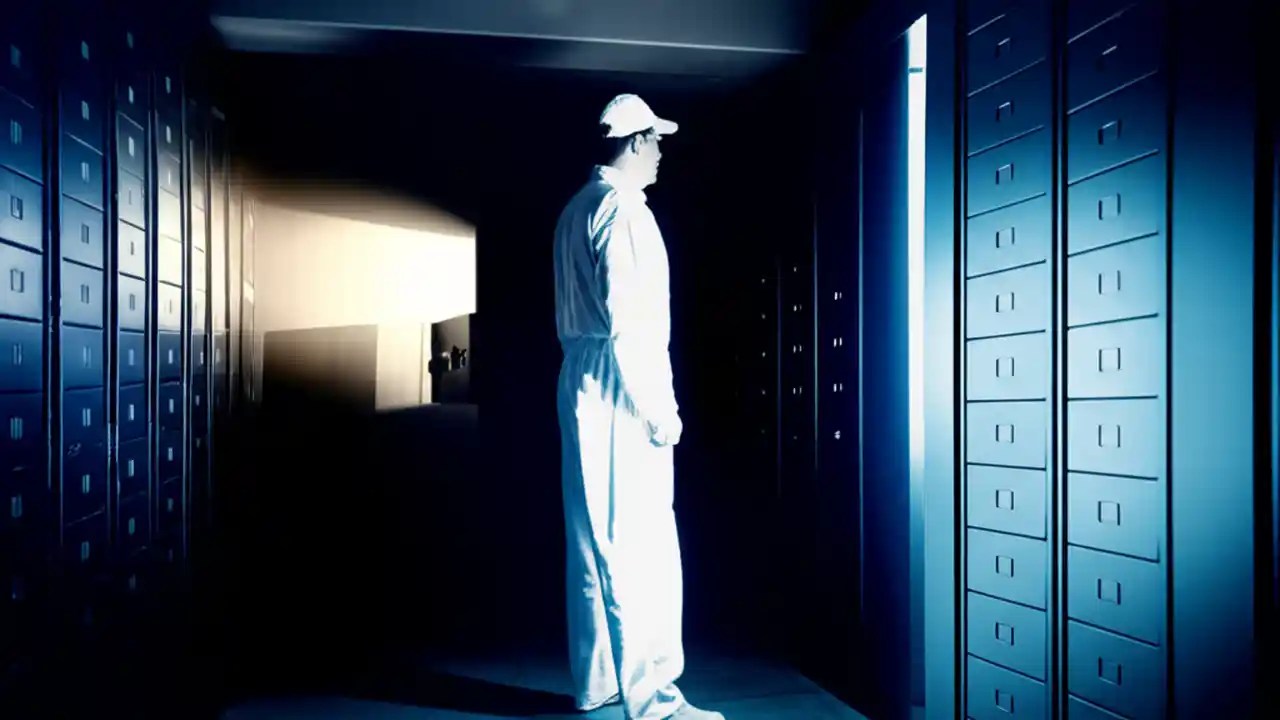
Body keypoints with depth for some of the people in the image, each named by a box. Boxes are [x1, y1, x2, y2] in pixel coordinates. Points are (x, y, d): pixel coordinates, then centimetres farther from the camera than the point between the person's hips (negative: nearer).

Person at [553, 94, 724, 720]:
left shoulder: (577, 208, 18)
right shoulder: (621, 207, -10)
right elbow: (627, 316, -19)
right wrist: (657, 404, -17)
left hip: (582, 383, 10)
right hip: (618, 388, -10)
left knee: (594, 543, 12)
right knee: (639, 547, -7)